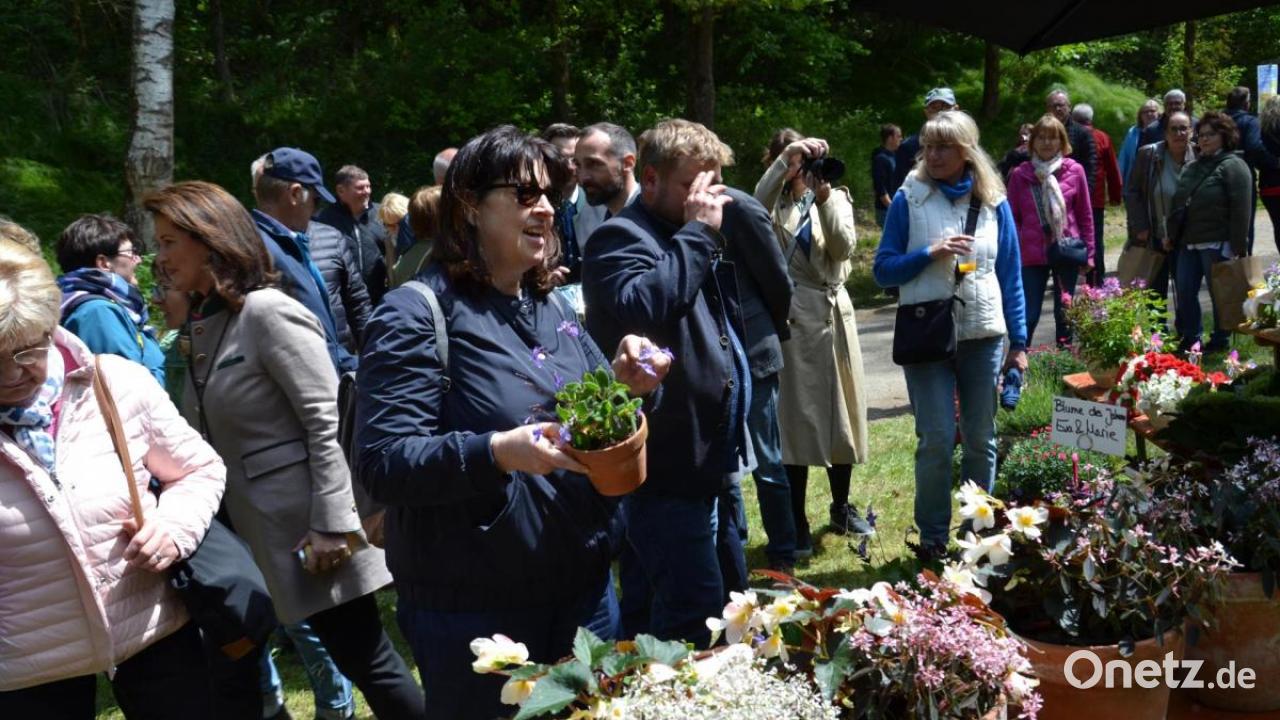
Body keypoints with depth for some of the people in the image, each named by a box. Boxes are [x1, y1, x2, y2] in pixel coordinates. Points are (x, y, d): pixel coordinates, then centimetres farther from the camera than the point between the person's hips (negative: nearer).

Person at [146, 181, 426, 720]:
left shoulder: (268, 312, -14)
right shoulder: (200, 326, 12)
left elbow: (328, 421, -18)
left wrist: (331, 524, -21)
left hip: (306, 530, -9)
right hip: (246, 534, 9)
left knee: (367, 662, 0)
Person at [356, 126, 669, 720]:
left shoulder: (554, 308, 10)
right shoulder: (417, 314, -11)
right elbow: (382, 463, -19)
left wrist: (625, 387, -3)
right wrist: (496, 454, -33)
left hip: (585, 587, 7)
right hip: (473, 610, -7)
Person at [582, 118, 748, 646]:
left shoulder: (700, 242, 18)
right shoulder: (620, 239, -9)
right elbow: (643, 305, -31)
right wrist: (697, 232, -21)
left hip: (716, 464, 10)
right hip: (668, 472, -10)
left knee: (731, 607, 19)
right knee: (692, 623, -11)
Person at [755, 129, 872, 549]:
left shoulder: (835, 197, 10)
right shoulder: (774, 203, 6)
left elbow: (844, 248, -8)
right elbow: (756, 205, -20)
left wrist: (823, 199, -19)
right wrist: (785, 161, -29)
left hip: (832, 315, 2)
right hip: (789, 318, -2)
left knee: (840, 413, 11)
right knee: (795, 419, -1)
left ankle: (841, 507, 30)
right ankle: (797, 522, 8)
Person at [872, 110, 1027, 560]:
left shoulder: (994, 203, 4)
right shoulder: (909, 200, -1)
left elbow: (1011, 277, 7)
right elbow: (883, 269, -1)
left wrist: (1018, 343, 4)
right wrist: (929, 254, -16)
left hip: (983, 336, 2)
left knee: (981, 439, 9)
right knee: (936, 440, -3)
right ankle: (932, 536, 11)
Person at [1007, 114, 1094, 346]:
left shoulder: (1074, 171, 1)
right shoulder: (1020, 175, 0)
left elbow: (1085, 215, 6)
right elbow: (1013, 218, 5)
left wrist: (1088, 252, 5)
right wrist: (1013, 254, -2)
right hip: (1032, 255, -1)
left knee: (1065, 314, 11)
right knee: (1028, 316, -2)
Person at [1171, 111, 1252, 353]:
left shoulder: (1232, 166, -8)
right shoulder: (1193, 167, 16)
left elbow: (1241, 210, -14)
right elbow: (1179, 203, 22)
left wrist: (1239, 248, -18)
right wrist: (1173, 236, 16)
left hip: (1217, 244, -7)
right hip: (1188, 243, 7)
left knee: (1219, 294, 3)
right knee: (1185, 293, 7)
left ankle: (1220, 340, 17)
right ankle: (1190, 339, 21)